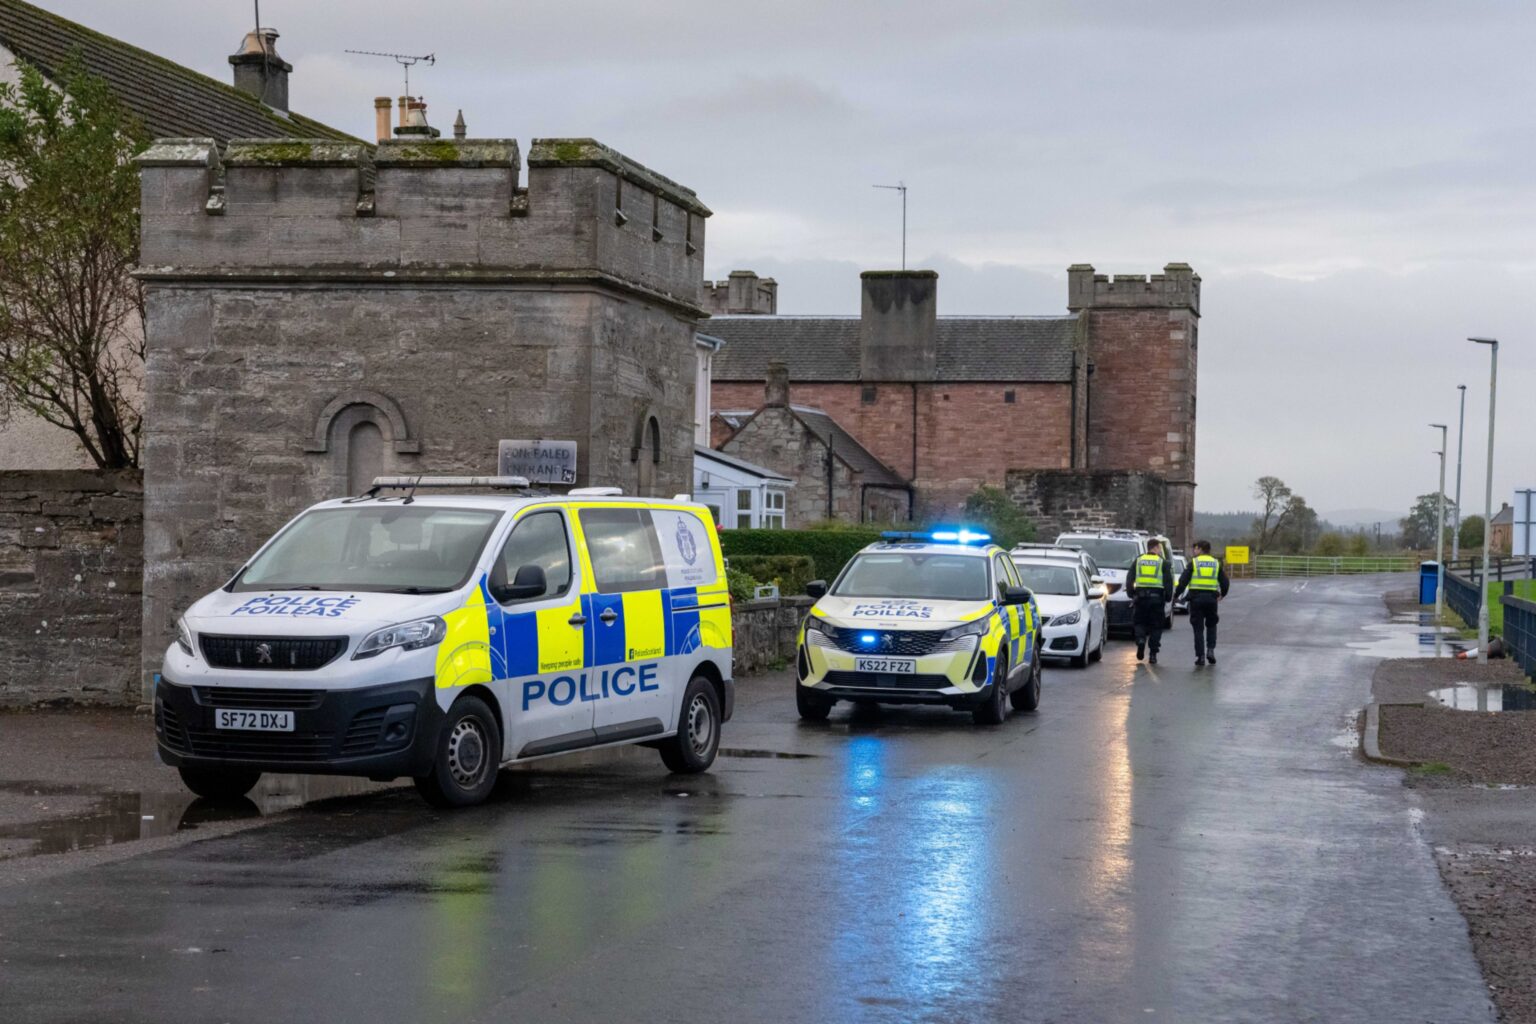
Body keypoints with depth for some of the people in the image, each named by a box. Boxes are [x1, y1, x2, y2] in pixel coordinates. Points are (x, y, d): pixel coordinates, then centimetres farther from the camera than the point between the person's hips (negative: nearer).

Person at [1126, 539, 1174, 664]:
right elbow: (1168, 582, -2)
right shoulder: (1163, 562, 3)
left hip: (1140, 596, 1)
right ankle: (1153, 654, 3)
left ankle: (1141, 640, -16)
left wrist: (1131, 594, 11)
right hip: (1157, 597, -1)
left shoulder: (1138, 561, 11)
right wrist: (1167, 598, 3)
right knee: (1156, 626, 6)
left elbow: (1129, 579, 7)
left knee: (1139, 622, 13)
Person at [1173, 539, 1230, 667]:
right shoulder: (1216, 563, 9)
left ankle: (1200, 656, 0)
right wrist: (1222, 594, 29)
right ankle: (1210, 650, 4)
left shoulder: (1193, 563, 0)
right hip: (1211, 598, 2)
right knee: (1211, 625, 20)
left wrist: (1176, 595, 6)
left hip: (1196, 599, -2)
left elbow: (1183, 581, -5)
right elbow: (1225, 582, 11)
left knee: (1198, 628, 3)